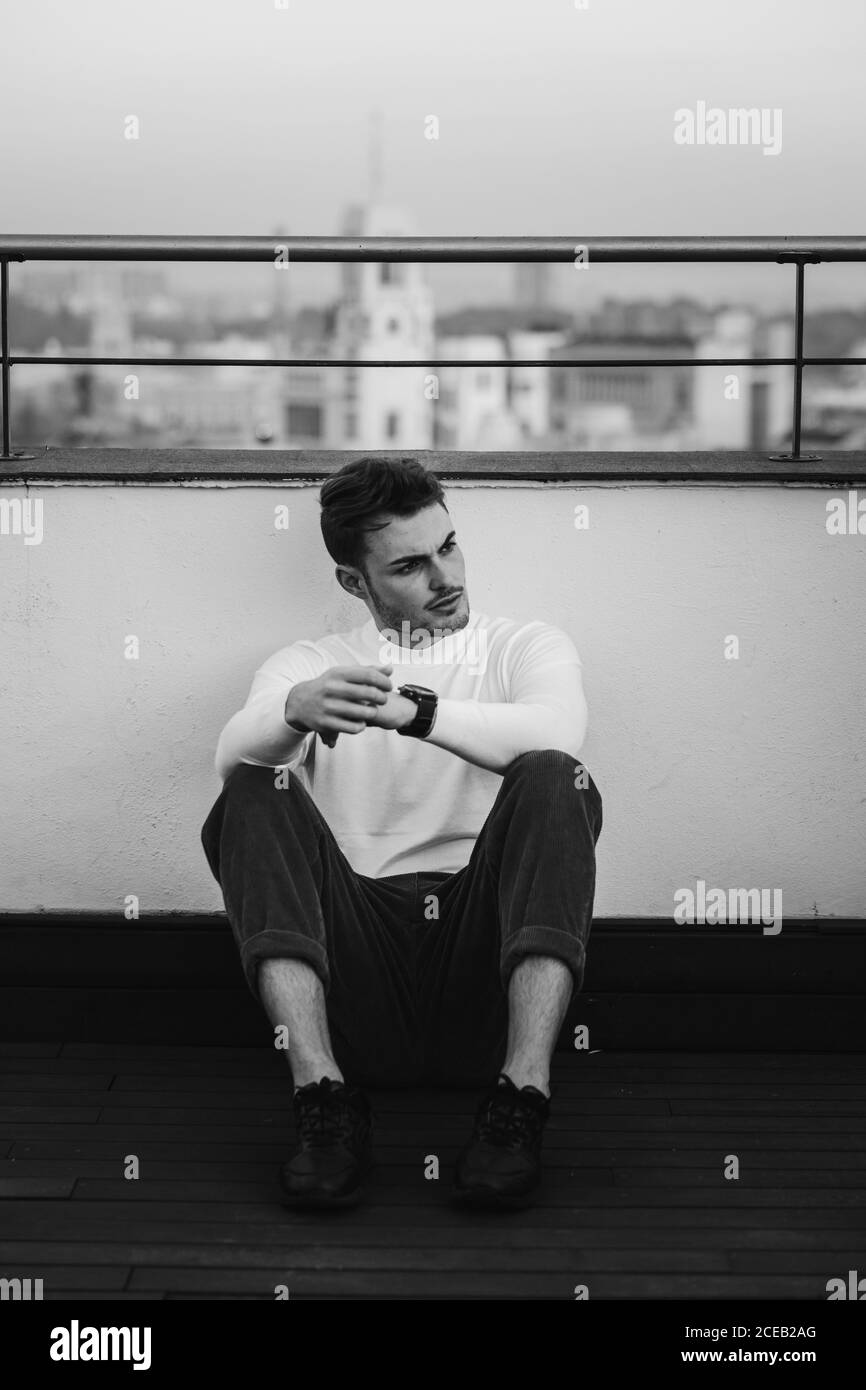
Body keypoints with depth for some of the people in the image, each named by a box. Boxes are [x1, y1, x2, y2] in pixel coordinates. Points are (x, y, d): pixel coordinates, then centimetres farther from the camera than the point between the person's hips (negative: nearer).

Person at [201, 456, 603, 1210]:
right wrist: (295, 710, -30)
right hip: (357, 955, 1)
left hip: (485, 951, -1)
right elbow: (235, 753, -6)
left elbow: (555, 734, -10)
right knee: (255, 795, -20)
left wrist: (410, 710, -25)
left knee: (553, 779, -24)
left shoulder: (527, 646, 16)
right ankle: (323, 1093, -29)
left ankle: (521, 1096, -31)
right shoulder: (308, 664, 18)